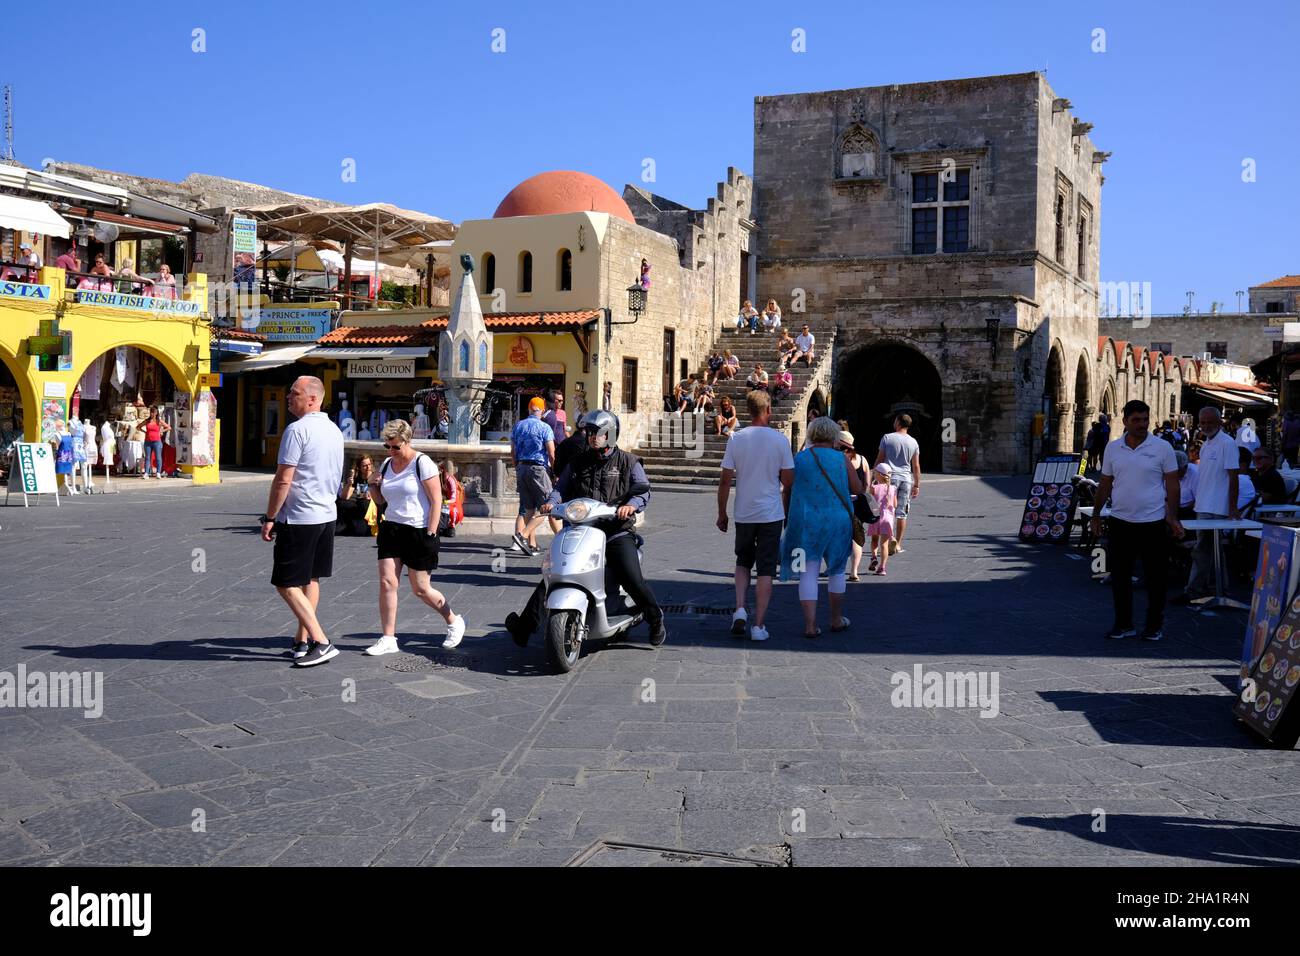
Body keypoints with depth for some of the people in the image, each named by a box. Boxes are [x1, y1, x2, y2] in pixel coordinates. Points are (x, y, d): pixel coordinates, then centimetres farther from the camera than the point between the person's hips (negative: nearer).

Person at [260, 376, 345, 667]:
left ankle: (321, 642, -9)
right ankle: (302, 640, 21)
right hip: (328, 514, 9)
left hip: (299, 518, -9)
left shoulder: (297, 430, -16)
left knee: (287, 584, -4)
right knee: (311, 579, 16)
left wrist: (269, 518, -10)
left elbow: (283, 480, -17)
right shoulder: (334, 430, 11)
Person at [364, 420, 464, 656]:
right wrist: (374, 487, 0)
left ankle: (454, 621, 24)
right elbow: (381, 500, 21)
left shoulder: (422, 463, -9)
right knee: (387, 583, -5)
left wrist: (430, 534, -16)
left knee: (421, 589, 1)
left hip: (419, 531, -6)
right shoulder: (386, 465, 11)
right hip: (391, 529, 6)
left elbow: (436, 501, -11)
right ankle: (388, 639, 2)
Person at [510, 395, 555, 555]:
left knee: (529, 509, 10)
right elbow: (551, 454, -10)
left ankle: (532, 545, 6)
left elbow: (513, 452, 13)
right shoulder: (545, 428, -7)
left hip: (521, 468, 6)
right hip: (538, 469, -6)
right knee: (544, 508, -1)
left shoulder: (518, 426, 10)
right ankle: (522, 535, -16)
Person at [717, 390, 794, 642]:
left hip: (744, 514, 2)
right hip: (771, 514, -2)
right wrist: (789, 508, 15)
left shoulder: (736, 438, -4)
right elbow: (788, 482, -3)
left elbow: (725, 480, -3)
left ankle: (740, 610, 3)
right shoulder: (780, 439, -7)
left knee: (743, 562, 21)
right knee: (765, 570, 4)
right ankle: (759, 625, 2)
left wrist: (721, 513, 8)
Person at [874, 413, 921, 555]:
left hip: (890, 477, -3)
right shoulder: (913, 442, 6)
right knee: (902, 513, 7)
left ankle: (891, 536, -22)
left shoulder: (887, 438, -2)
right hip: (906, 478, 3)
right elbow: (916, 466, 7)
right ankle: (898, 544, 11)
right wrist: (917, 485, 13)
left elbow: (879, 460, -2)